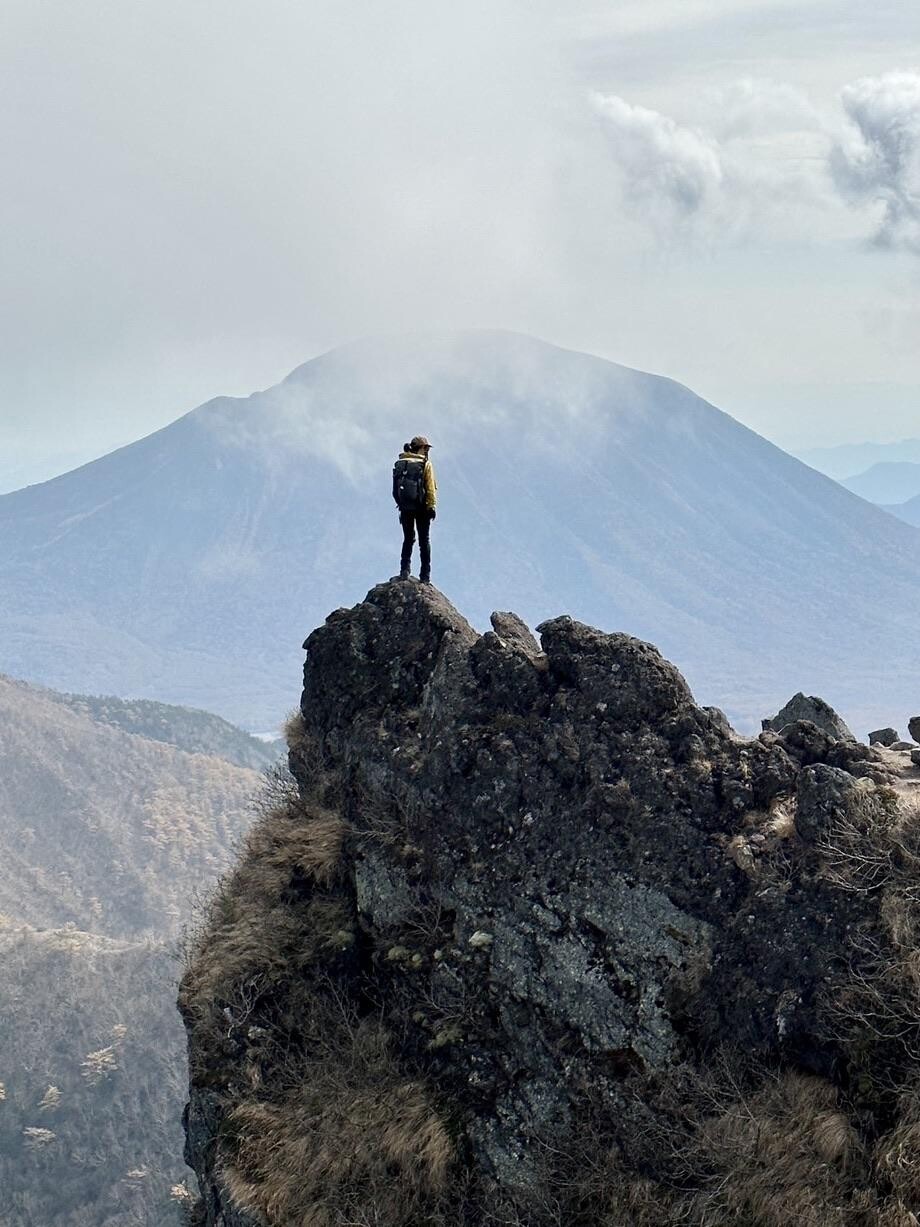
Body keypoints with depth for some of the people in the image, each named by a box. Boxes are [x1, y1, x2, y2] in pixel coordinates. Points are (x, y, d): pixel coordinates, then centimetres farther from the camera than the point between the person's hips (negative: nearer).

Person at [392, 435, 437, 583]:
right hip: (421, 507, -3)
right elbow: (431, 488, -11)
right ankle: (425, 575, 2)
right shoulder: (425, 464, -5)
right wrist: (432, 506, -9)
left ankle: (404, 569, 0)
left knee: (408, 539, 14)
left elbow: (395, 488, 8)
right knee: (424, 541, 5)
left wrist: (400, 504, 12)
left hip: (405, 508, 3)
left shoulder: (400, 463, 8)